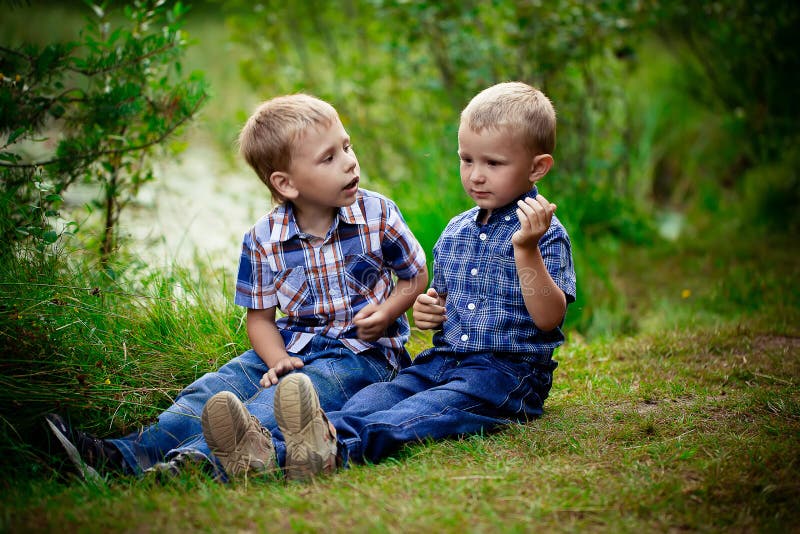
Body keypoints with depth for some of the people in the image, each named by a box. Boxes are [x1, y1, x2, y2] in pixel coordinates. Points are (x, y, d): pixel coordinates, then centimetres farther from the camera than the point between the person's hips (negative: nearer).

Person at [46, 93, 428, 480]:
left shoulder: (379, 216, -7)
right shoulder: (263, 240, -4)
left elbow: (417, 276, 7)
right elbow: (260, 316, 4)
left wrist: (387, 311, -14)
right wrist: (278, 360, -16)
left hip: (363, 351, -3)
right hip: (291, 347, 3)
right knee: (218, 386, -19)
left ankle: (203, 456, -52)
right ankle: (127, 454, -36)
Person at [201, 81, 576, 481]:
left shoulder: (546, 234, -3)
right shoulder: (454, 233, 18)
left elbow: (549, 318, -14)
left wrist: (526, 250, -25)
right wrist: (429, 309, 6)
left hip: (508, 371, -6)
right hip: (442, 358, 6)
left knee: (440, 406, -36)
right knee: (380, 394, -24)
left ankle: (341, 446, -66)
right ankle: (273, 449, -51)